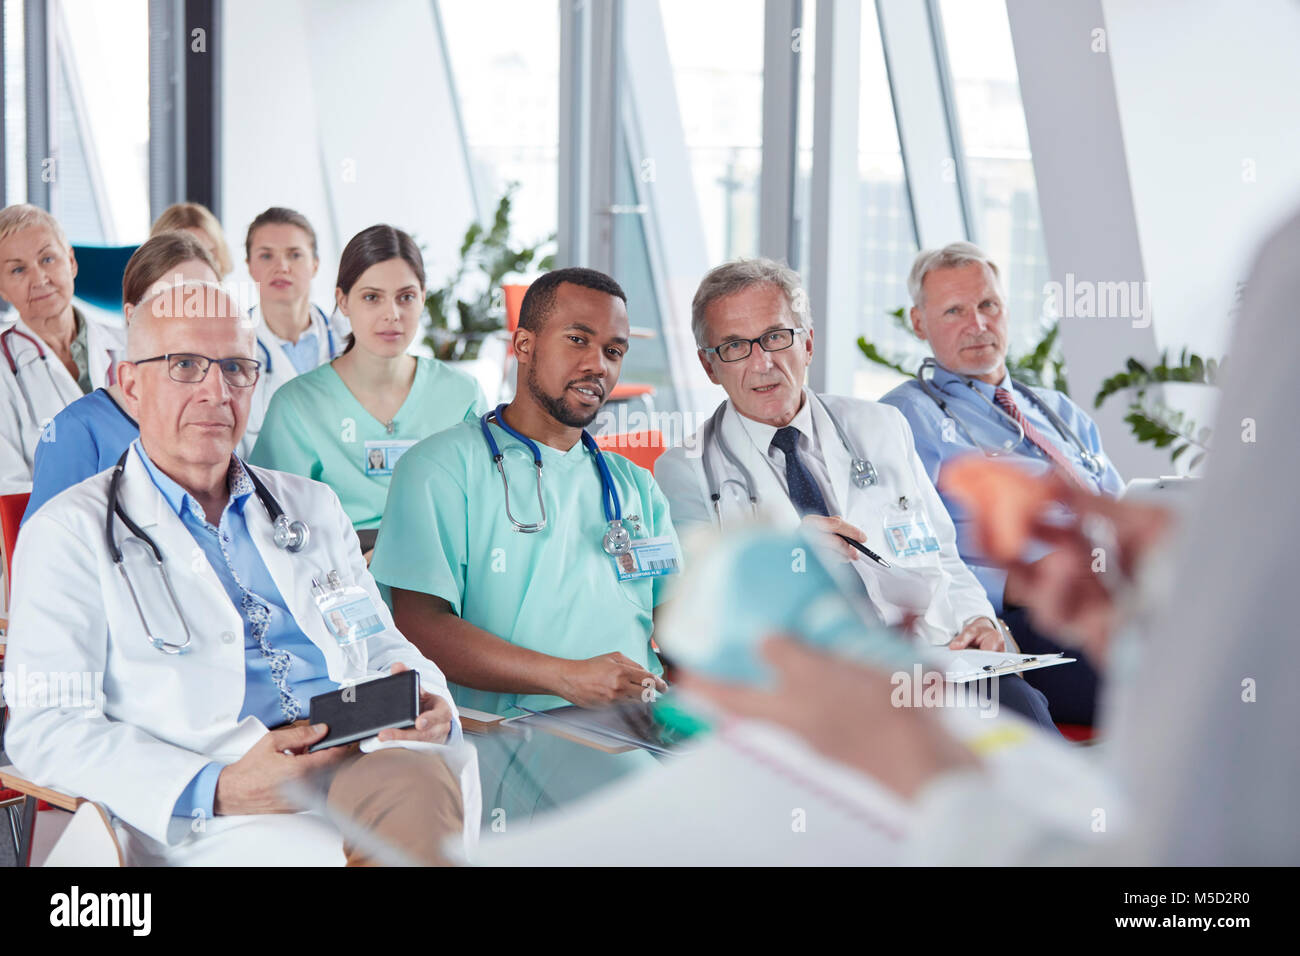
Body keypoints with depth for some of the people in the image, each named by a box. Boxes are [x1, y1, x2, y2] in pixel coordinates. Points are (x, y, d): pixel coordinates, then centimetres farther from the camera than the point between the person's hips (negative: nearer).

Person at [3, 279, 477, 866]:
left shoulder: (310, 506, 26)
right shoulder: (70, 532, 8)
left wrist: (428, 705, 2)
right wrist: (214, 790, -17)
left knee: (426, 779, -33)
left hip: (365, 762, 5)